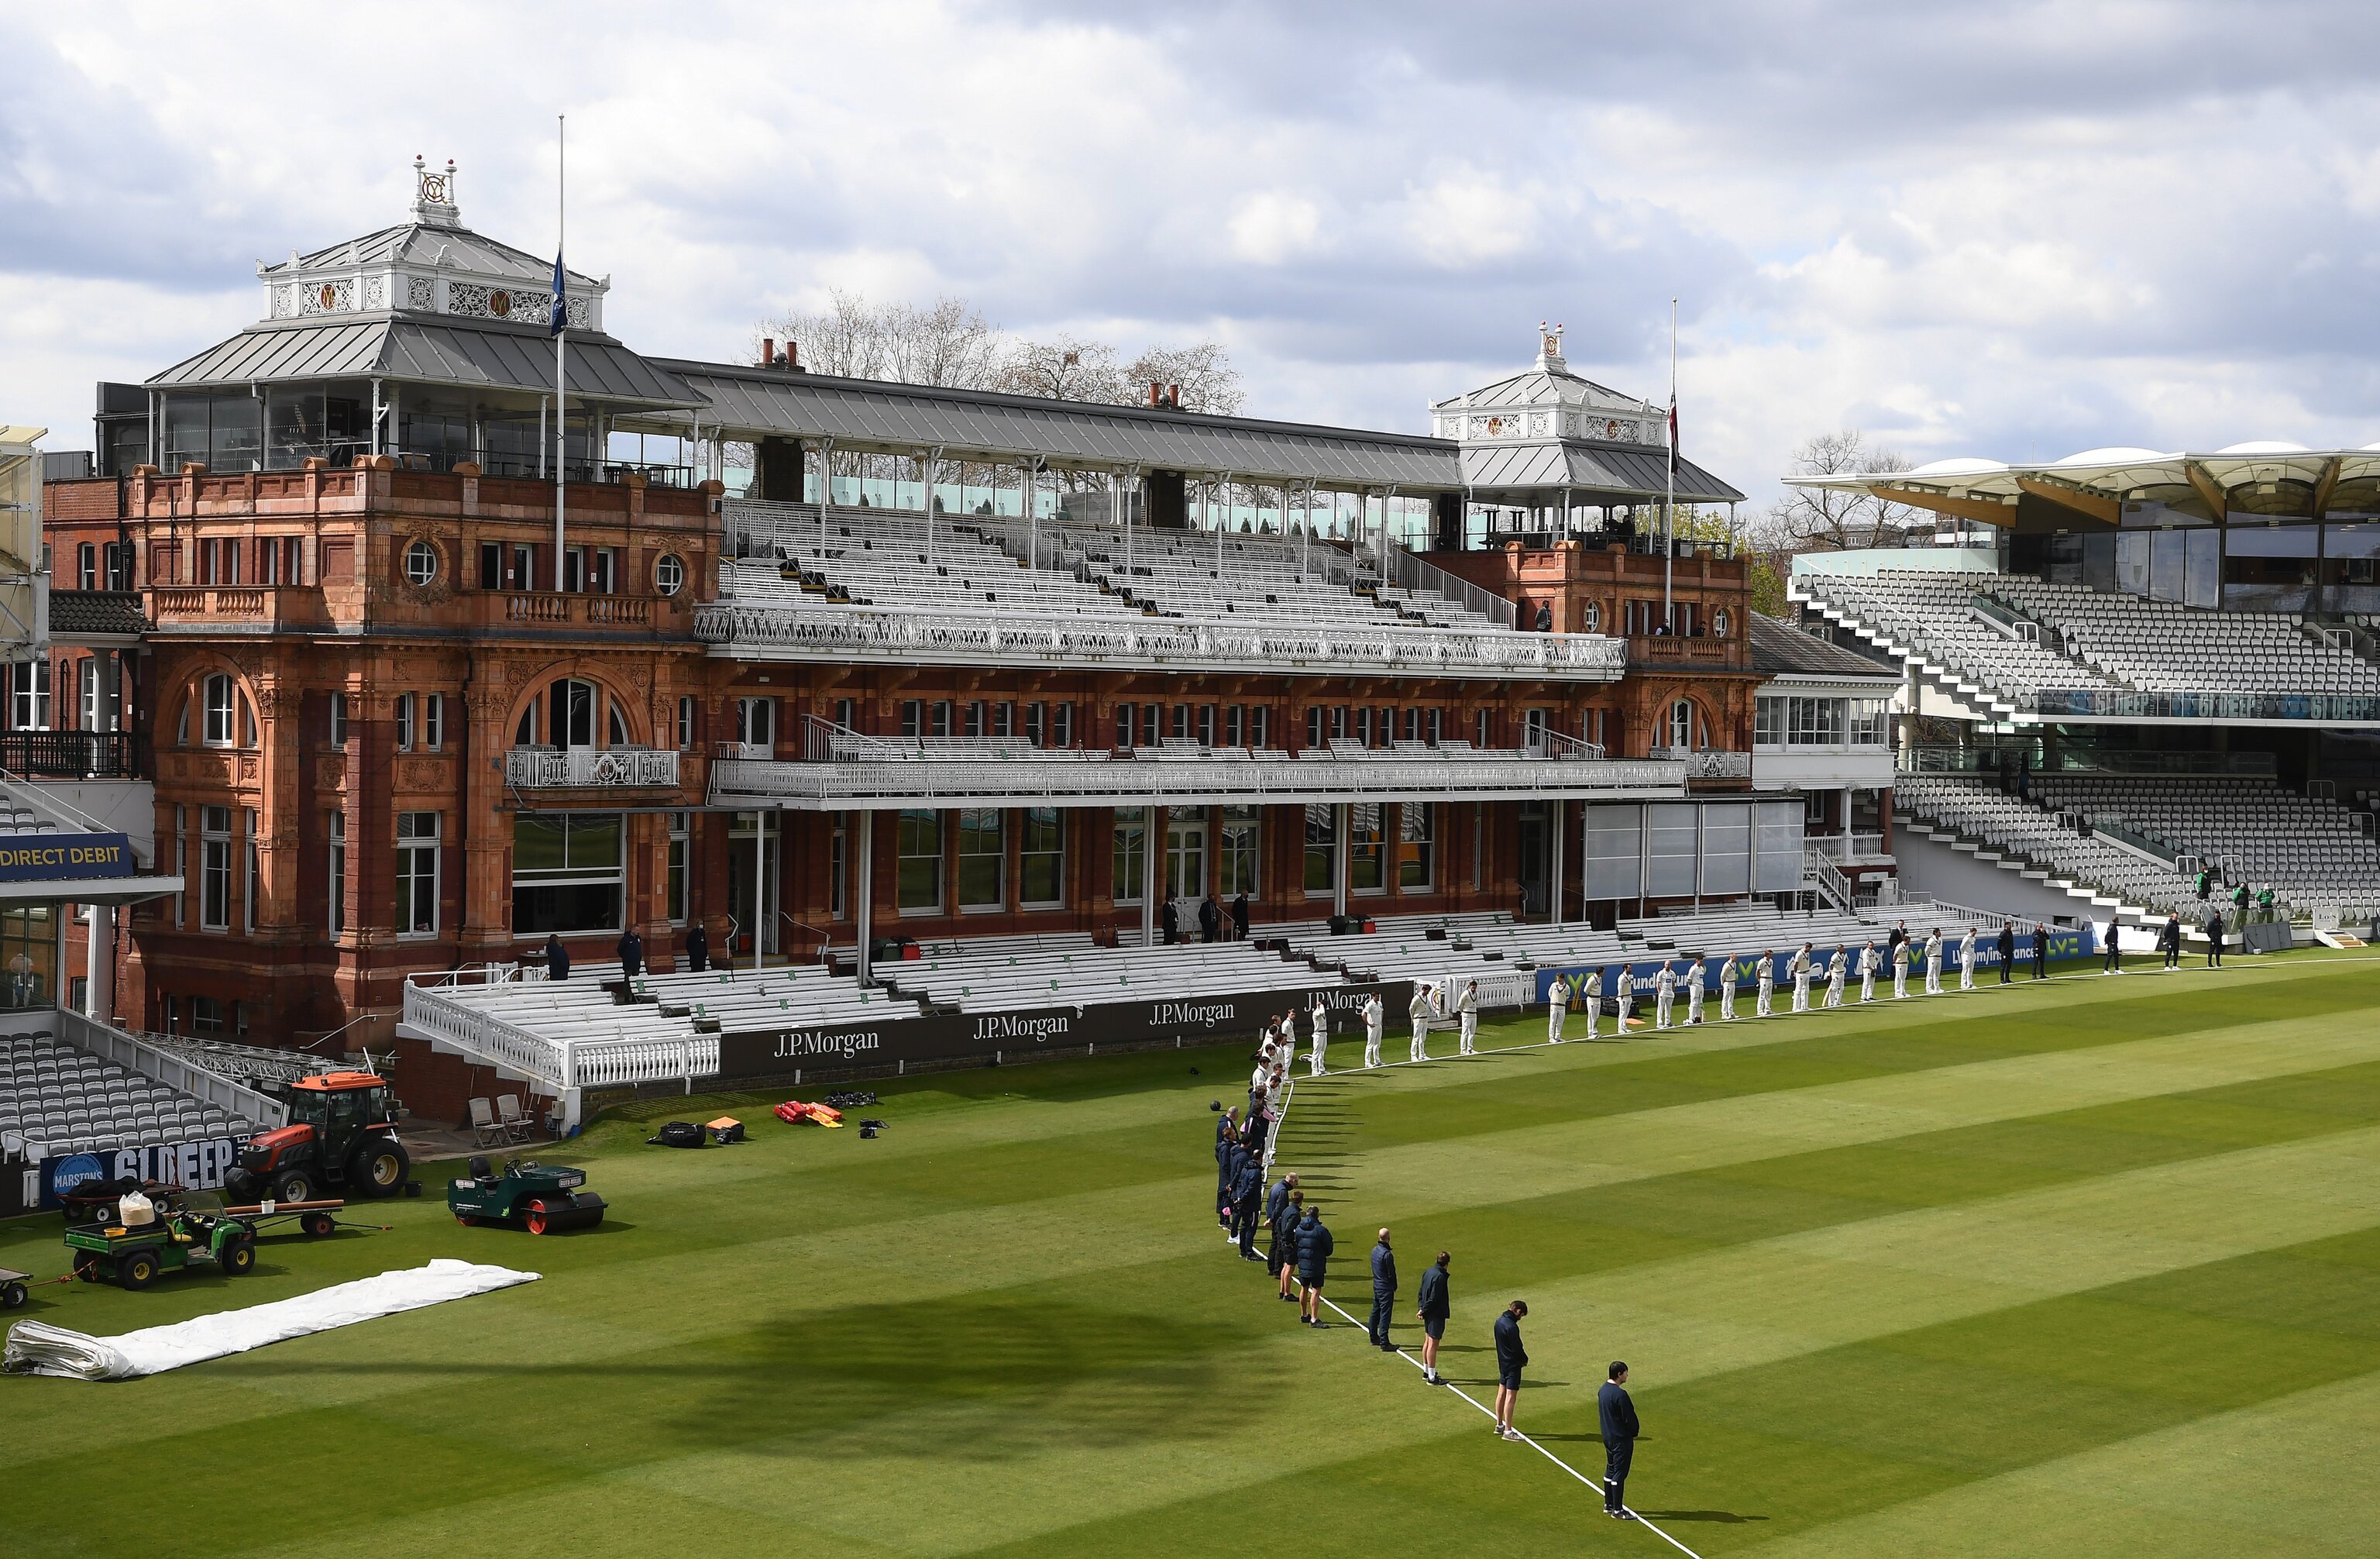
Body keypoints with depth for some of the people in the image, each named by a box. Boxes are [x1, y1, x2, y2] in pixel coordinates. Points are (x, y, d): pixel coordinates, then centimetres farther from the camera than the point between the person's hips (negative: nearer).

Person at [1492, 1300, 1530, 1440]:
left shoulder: (1499, 1321, 5)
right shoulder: (1511, 1327, -24)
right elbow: (1517, 1348, -19)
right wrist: (1525, 1359, 0)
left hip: (1502, 1363, 9)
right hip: (1513, 1365, -9)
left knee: (1502, 1393, 18)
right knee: (1510, 1397, -5)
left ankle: (1500, 1425, 30)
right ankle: (1508, 1431, -4)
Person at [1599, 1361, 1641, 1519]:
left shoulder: (1603, 1391, 5)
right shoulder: (1620, 1394, -24)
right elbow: (1629, 1417, -19)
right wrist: (1635, 1431, 1)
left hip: (1608, 1436, 9)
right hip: (1621, 1438, -9)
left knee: (1610, 1469, 19)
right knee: (1620, 1473, -3)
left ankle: (1608, 1505, 28)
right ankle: (1617, 1510, 2)